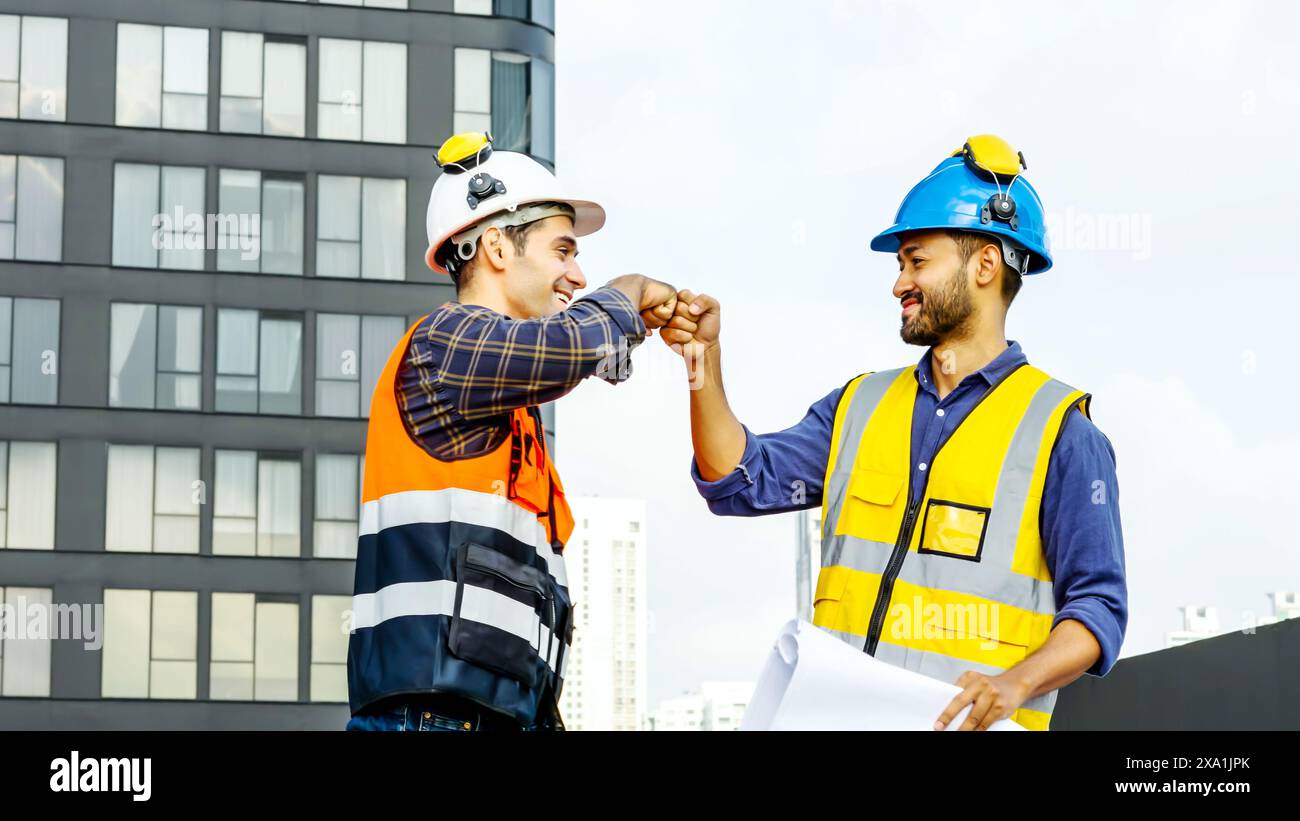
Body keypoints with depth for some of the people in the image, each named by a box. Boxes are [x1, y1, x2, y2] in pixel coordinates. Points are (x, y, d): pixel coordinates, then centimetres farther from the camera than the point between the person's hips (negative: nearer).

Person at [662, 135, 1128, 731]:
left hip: (963, 721, -4)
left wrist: (1017, 683, -17)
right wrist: (705, 359, -2)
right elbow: (743, 481, 9)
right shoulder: (861, 405, 19)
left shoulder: (1059, 430, 3)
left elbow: (1097, 607, -1)